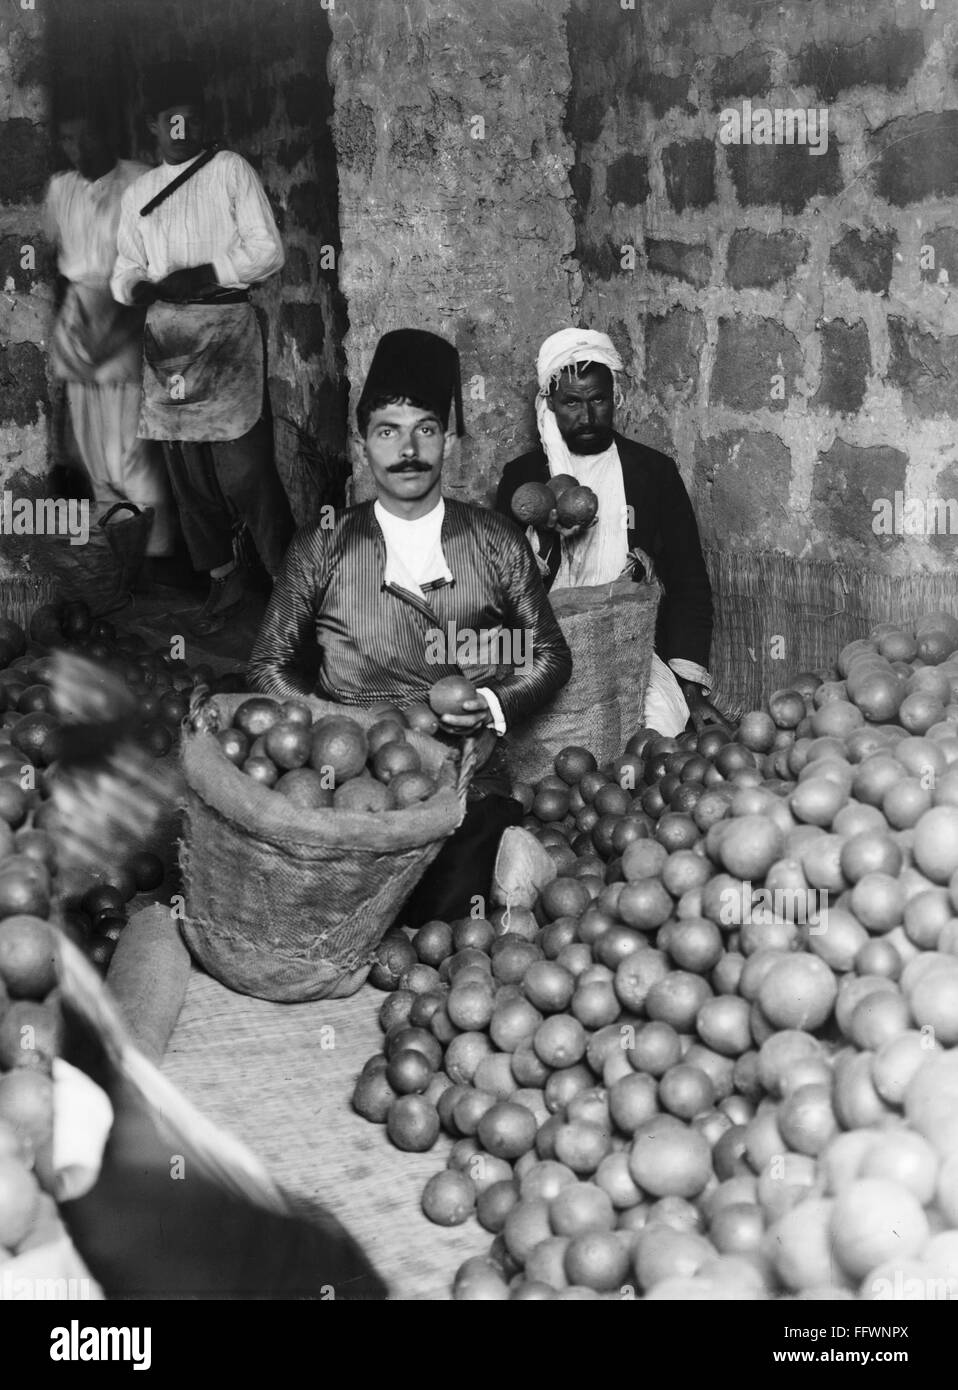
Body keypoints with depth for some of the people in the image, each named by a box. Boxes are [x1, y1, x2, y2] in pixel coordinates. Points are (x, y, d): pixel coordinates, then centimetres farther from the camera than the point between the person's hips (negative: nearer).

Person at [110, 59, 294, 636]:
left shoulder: (231, 169, 4)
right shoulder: (138, 193, 18)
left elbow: (268, 251, -3)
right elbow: (126, 269, 18)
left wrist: (203, 275, -13)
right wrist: (137, 285, -6)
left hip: (226, 326, -5)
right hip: (166, 336, 5)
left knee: (244, 469, -12)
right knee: (188, 469, 6)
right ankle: (225, 578, 18)